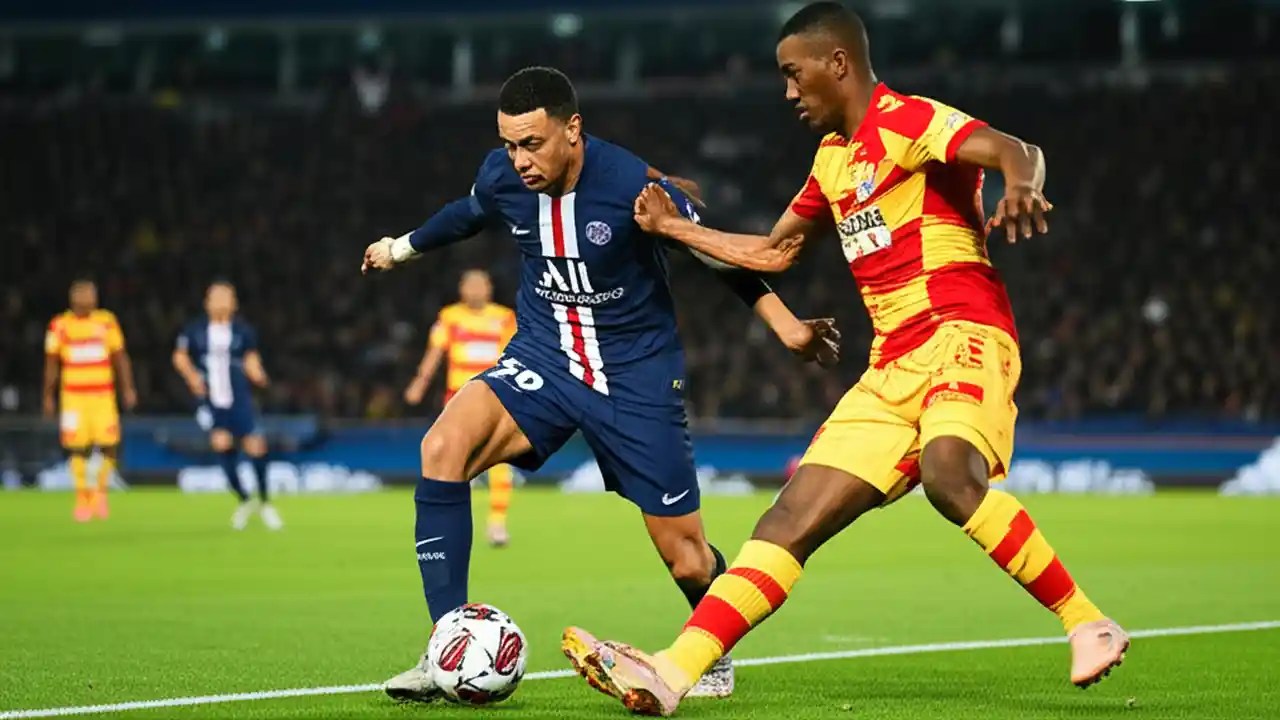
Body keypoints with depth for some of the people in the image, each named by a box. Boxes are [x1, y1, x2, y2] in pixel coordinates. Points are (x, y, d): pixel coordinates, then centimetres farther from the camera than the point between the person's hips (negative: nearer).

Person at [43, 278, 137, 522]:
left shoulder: (107, 321, 3)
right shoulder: (60, 326, -1)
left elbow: (120, 357, 8)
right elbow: (51, 363, 6)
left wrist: (128, 388, 1)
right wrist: (48, 396, 5)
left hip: (103, 395, 1)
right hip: (73, 396, -1)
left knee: (109, 446, -7)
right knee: (78, 449, -3)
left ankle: (101, 491, 16)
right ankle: (82, 497, 12)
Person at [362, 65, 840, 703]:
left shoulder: (633, 186, -23)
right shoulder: (501, 178, -10)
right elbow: (466, 214, 16)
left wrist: (785, 325, -7)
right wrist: (402, 248, 30)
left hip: (636, 377, -3)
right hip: (543, 361, 3)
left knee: (686, 559, 0)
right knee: (443, 446, -26)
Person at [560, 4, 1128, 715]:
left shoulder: (908, 121, -4)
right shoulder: (833, 157, 22)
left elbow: (1016, 151, -23)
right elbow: (772, 252, 37)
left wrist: (1023, 184, -46)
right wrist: (672, 227, 40)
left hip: (962, 335, -8)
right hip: (892, 364, 8)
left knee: (949, 473, -37)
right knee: (791, 521, -2)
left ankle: (1089, 625, -28)